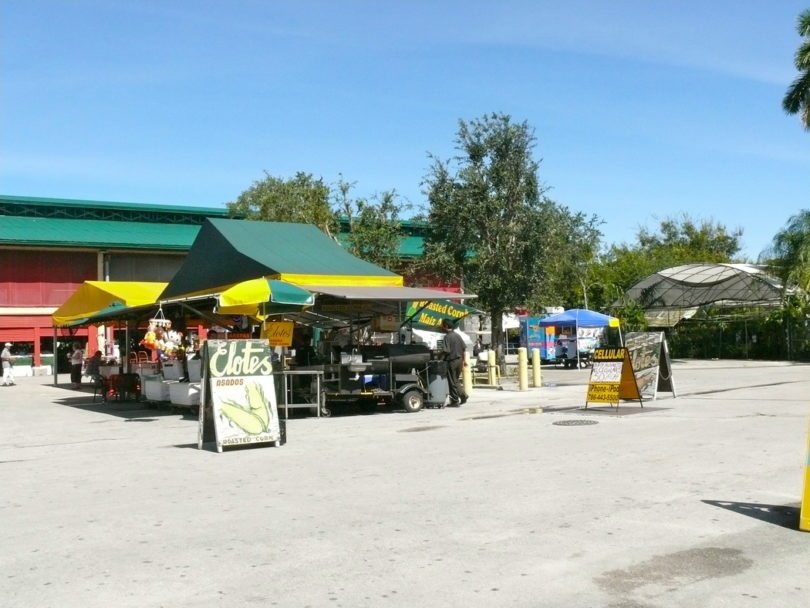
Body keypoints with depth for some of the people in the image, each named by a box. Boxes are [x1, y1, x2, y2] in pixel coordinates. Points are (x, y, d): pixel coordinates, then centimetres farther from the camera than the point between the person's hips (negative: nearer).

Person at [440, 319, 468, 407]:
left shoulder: (447, 337, -15)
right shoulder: (457, 335, 9)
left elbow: (446, 350, -22)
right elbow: (464, 348, 12)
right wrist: (463, 360, 19)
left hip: (452, 361, -7)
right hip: (459, 360, 8)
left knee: (452, 382, 2)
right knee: (456, 380, 20)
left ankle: (455, 401, 6)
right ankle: (463, 395, 9)